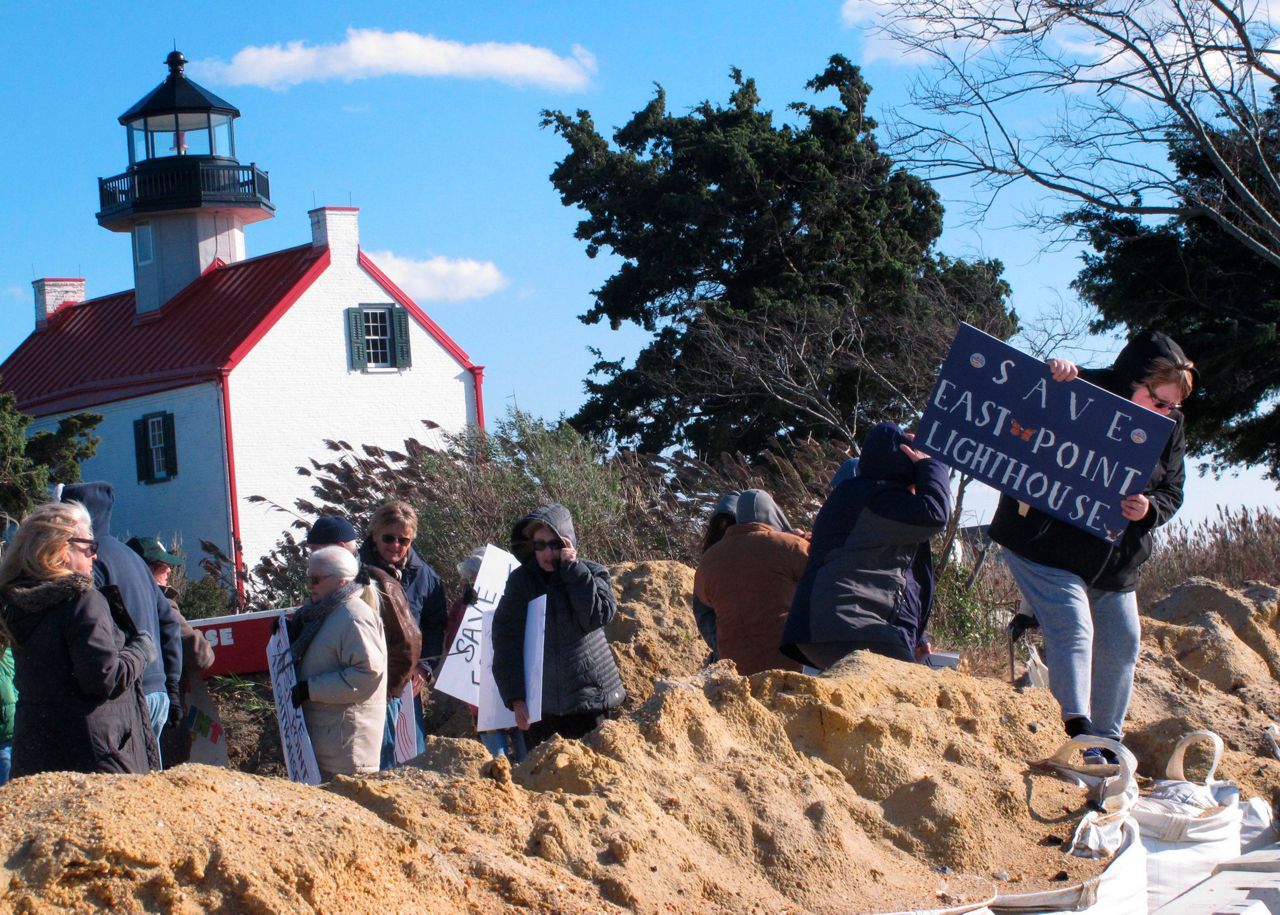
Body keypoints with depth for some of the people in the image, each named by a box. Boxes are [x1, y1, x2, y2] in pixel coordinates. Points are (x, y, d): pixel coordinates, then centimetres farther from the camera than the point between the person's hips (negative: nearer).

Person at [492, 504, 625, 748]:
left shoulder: (592, 573, 1)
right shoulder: (521, 580, 2)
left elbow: (597, 616, -17)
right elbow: (506, 640, -3)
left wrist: (572, 568, -16)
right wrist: (515, 696, -11)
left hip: (587, 698, -1)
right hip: (538, 702, 1)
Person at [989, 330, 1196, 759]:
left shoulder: (1170, 429, 0)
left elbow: (1172, 492, 2)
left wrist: (1149, 508, -22)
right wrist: (1050, 375, -40)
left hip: (1115, 559, 7)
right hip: (1044, 543, -7)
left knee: (1121, 646, 9)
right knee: (1073, 631, -20)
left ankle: (1106, 740, 23)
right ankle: (1079, 729, -24)